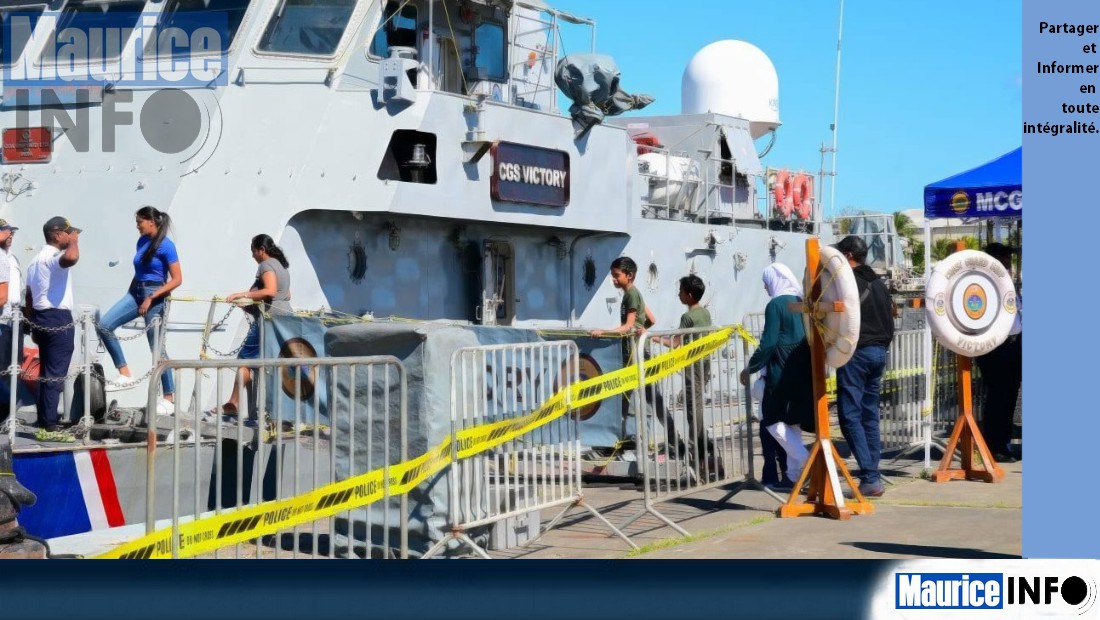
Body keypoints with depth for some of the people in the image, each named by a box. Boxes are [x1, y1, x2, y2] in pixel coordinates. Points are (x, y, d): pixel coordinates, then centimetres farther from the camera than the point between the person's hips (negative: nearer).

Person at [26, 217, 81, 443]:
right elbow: (71, 258, -39)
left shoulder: (37, 259, 19)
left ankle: (45, 424, 17)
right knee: (55, 374, -9)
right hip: (58, 320, -10)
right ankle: (48, 428, -10)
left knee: (46, 373, 14)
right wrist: (74, 241, -19)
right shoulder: (53, 256, -14)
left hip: (42, 318, 10)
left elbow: (29, 295, 21)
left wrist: (35, 326, 24)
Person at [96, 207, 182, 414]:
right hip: (135, 292, 7)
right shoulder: (142, 241, 10)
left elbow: (177, 280, -14)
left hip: (153, 296, -7)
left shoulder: (165, 246, -11)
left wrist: (151, 298, -18)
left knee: (157, 348, -3)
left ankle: (169, 398, 7)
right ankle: (125, 375, -6)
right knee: (103, 325, -11)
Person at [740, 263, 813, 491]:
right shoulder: (801, 302, 11)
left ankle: (804, 460, -16)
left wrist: (750, 367, -4)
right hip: (803, 372, 7)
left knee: (772, 420, -1)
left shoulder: (776, 305, -10)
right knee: (792, 421, 10)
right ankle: (792, 474, 9)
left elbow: (768, 343, -14)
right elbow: (808, 337, 15)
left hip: (781, 372, -7)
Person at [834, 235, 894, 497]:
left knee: (850, 415, -6)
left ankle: (870, 477, -14)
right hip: (879, 352, 8)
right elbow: (889, 316, 18)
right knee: (870, 415, 11)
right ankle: (873, 476, 9)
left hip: (856, 353, -8)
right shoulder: (878, 283, 15)